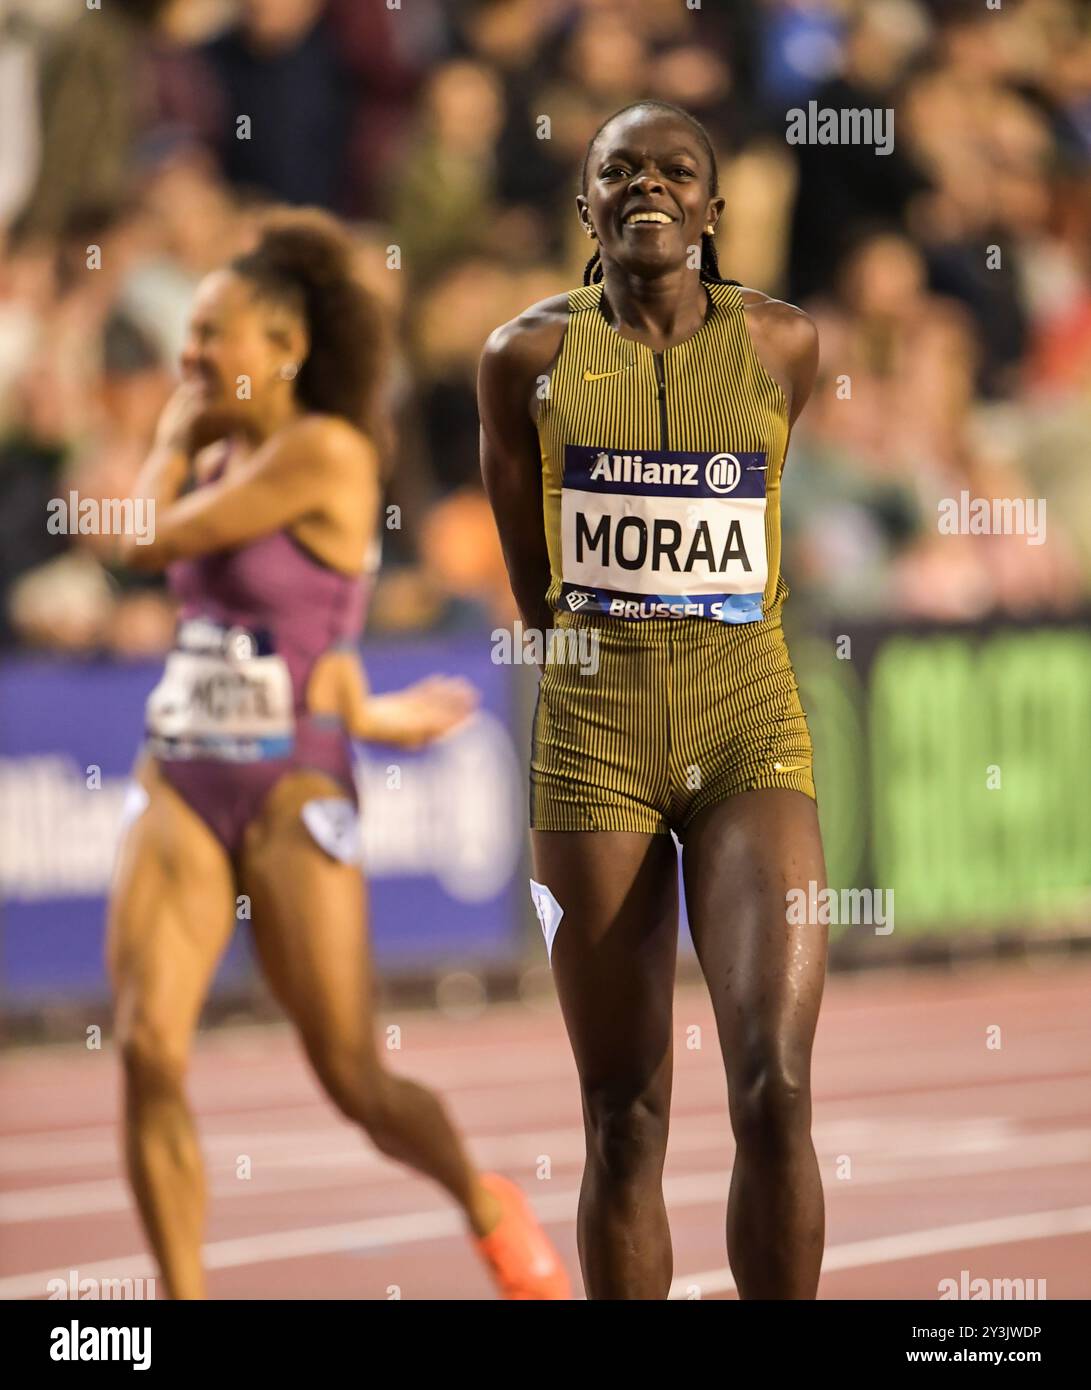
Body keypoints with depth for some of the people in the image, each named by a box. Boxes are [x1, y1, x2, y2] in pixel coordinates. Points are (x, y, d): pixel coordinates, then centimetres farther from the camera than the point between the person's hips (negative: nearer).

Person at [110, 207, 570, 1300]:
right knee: (147, 1048, -12)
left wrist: (172, 437, 4)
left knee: (355, 1082, 1)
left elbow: (148, 542, -13)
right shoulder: (222, 462, 12)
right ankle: (184, 1299, -6)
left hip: (291, 794, -6)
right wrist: (363, 714, 14)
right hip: (180, 780, 6)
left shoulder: (323, 451, -12)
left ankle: (487, 1207, 28)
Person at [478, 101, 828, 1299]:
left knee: (776, 1089, -14)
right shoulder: (529, 356, 2)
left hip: (751, 723, 0)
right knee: (624, 1117, 1)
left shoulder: (782, 346, 5)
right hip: (595, 735, 0)